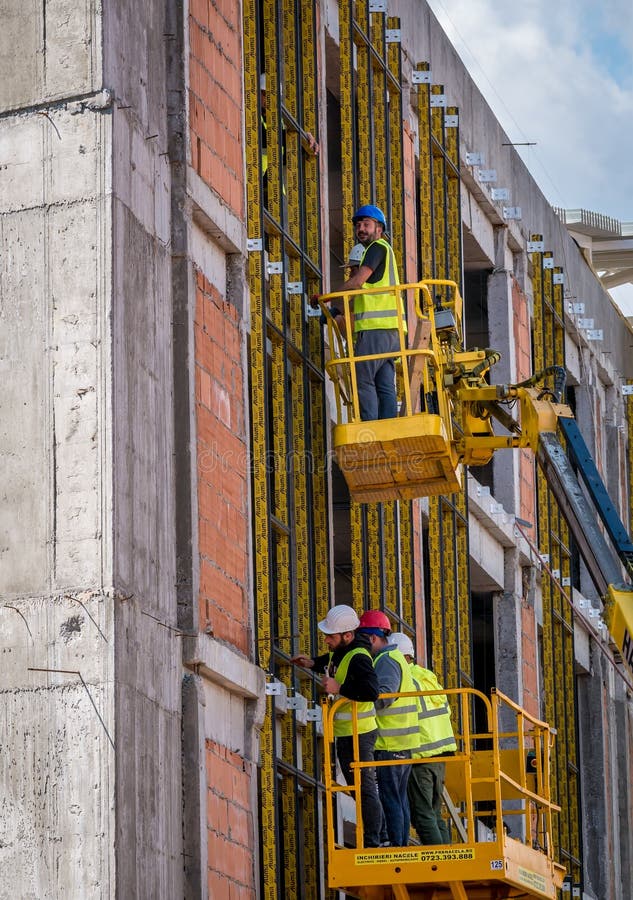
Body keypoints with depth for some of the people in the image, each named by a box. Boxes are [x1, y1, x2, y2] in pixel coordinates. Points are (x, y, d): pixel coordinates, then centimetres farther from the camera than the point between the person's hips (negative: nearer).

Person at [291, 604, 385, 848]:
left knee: (365, 789, -7)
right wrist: (314, 663, 17)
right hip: (345, 733, 11)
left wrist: (339, 689, -28)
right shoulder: (340, 652, 9)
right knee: (359, 788, 15)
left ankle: (372, 843, -5)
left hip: (358, 734, -11)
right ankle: (370, 840, 22)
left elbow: (371, 690, -34)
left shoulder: (358, 658, -21)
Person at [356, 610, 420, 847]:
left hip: (390, 743, -10)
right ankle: (402, 845, 15)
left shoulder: (386, 661, -12)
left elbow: (382, 696, -25)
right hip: (403, 742, 10)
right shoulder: (394, 657, 20)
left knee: (390, 797, -7)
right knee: (400, 796, 12)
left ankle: (395, 844, -8)